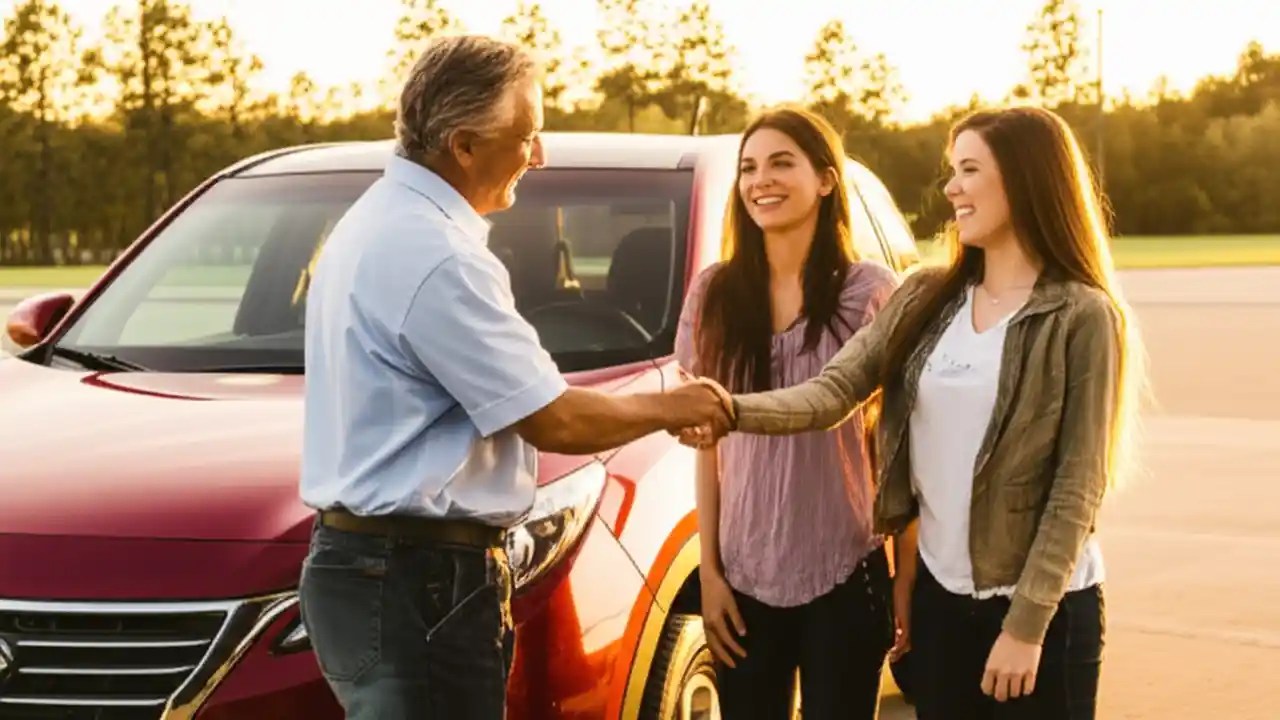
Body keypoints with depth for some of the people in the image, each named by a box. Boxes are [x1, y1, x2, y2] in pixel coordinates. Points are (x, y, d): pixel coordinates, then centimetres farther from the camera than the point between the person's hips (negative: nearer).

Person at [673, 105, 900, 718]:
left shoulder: (870, 293, -5)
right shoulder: (715, 293, 3)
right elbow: (709, 442, 7)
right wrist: (708, 570, 4)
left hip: (845, 575, -2)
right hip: (745, 575, 3)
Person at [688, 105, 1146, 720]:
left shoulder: (1082, 318, -10)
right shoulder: (926, 299, 5)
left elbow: (1077, 488, -12)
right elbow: (834, 391, -7)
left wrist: (1026, 624, -16)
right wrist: (733, 410, -24)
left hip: (1043, 607, -5)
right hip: (941, 594, 5)